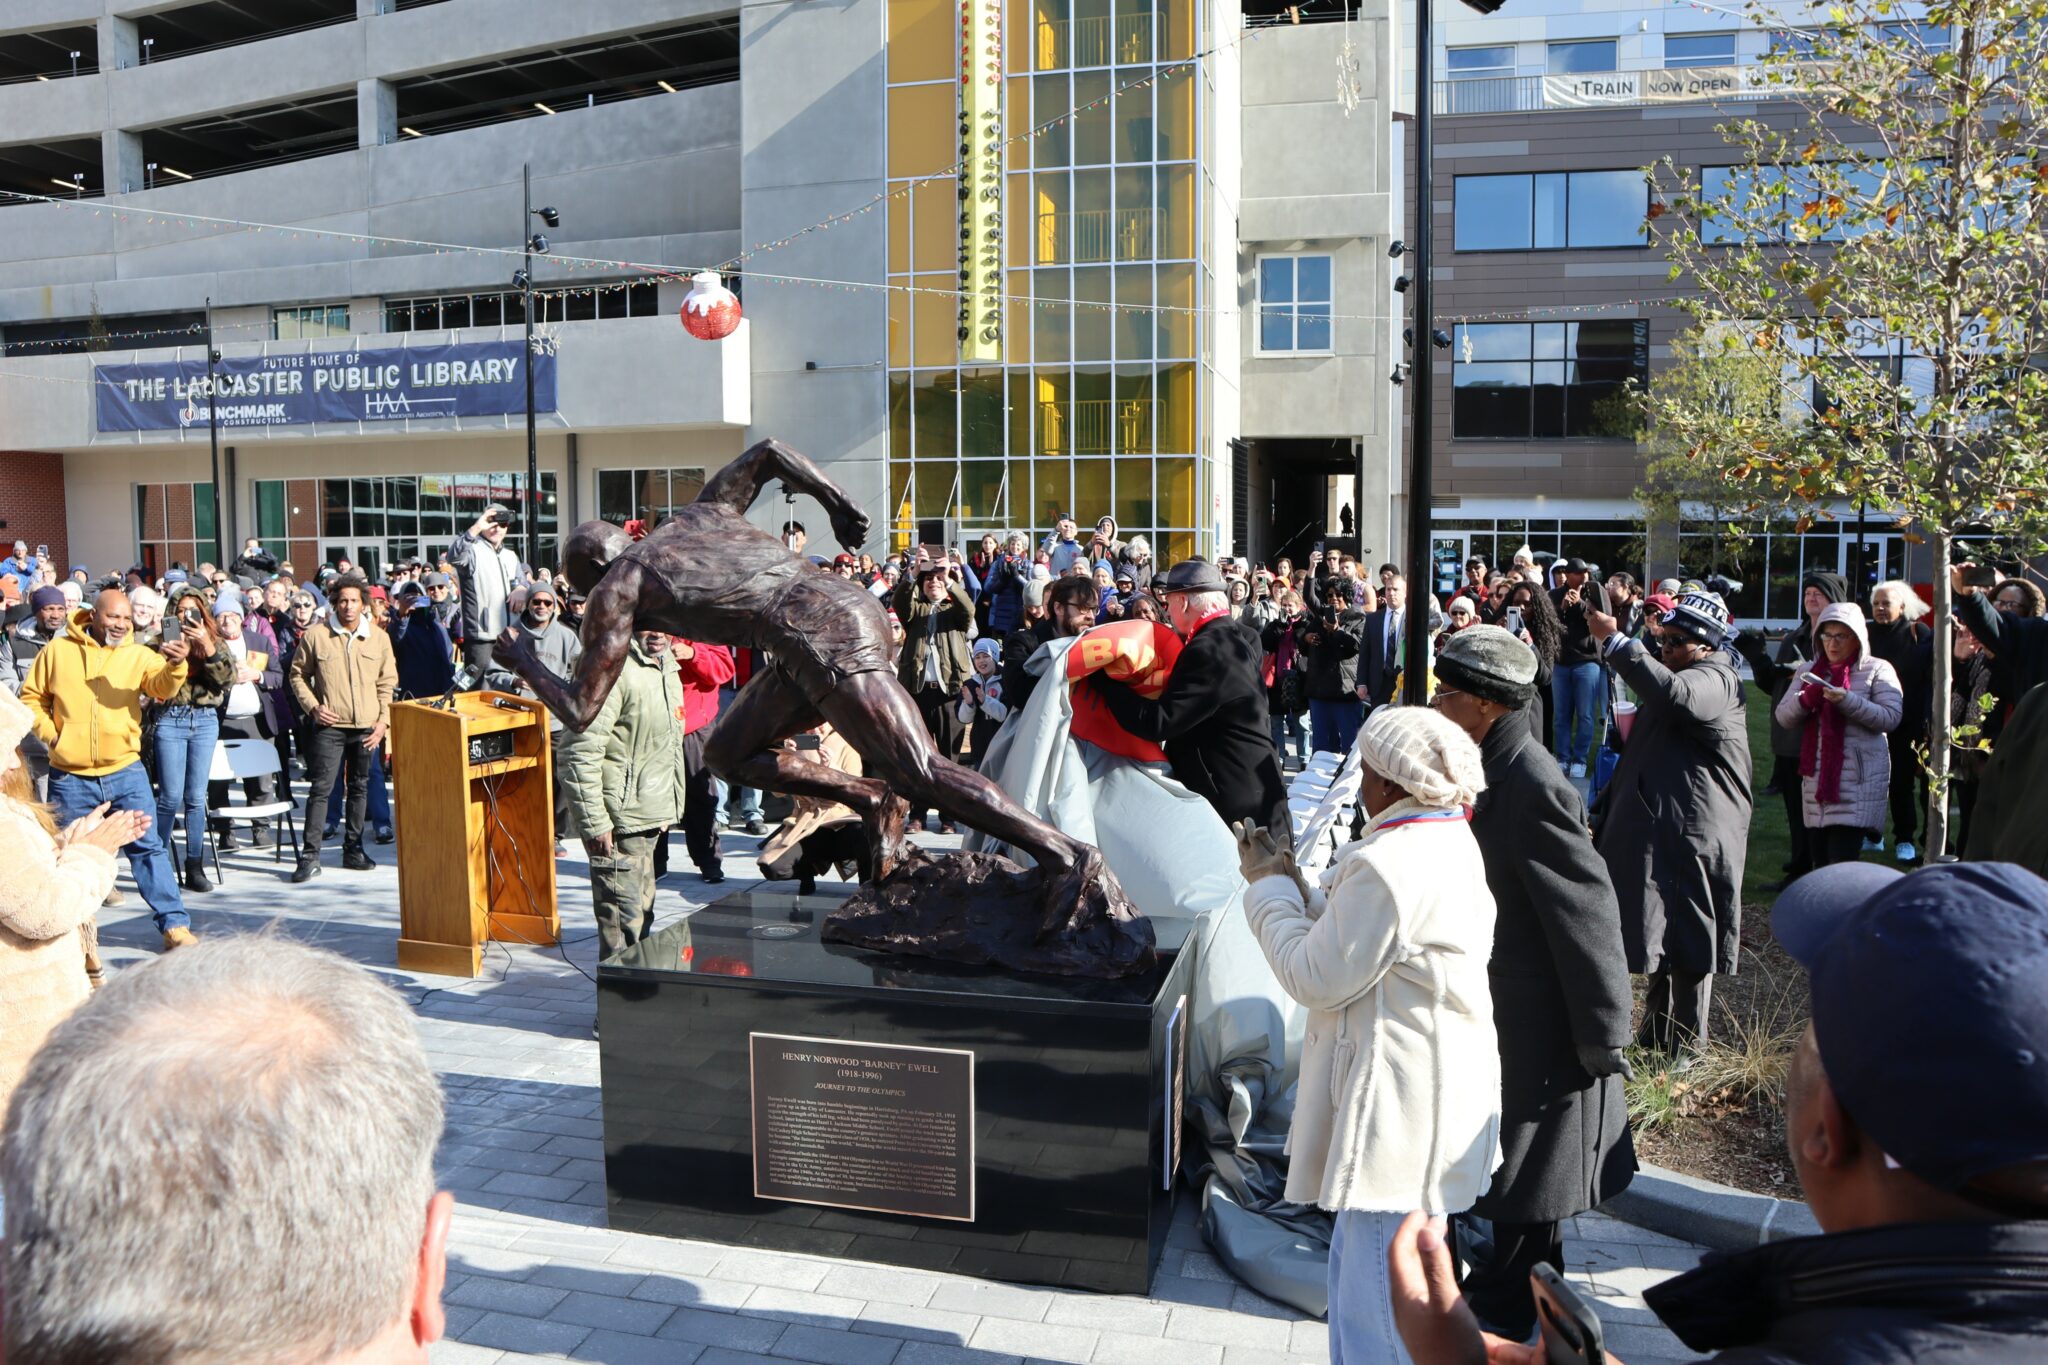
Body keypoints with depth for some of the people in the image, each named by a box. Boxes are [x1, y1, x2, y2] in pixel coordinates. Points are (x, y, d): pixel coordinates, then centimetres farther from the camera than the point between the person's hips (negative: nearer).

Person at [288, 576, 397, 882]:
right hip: (329, 726, -3)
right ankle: (310, 855, -4)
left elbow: (387, 683, 9)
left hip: (367, 728, 3)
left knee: (359, 787, 11)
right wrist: (312, 707, -6)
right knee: (321, 788, -6)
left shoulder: (379, 638, 6)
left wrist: (384, 720, 0)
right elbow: (298, 675, 7)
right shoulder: (315, 636, -1)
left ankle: (353, 849, 21)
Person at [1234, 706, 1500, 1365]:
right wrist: (1288, 878, 8)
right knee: (1355, 1268, 25)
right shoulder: (1449, 843, 8)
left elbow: (1317, 977, -18)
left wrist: (1269, 886, -6)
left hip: (1399, 1111, -11)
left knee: (1377, 1312, 2)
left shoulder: (1386, 866, -25)